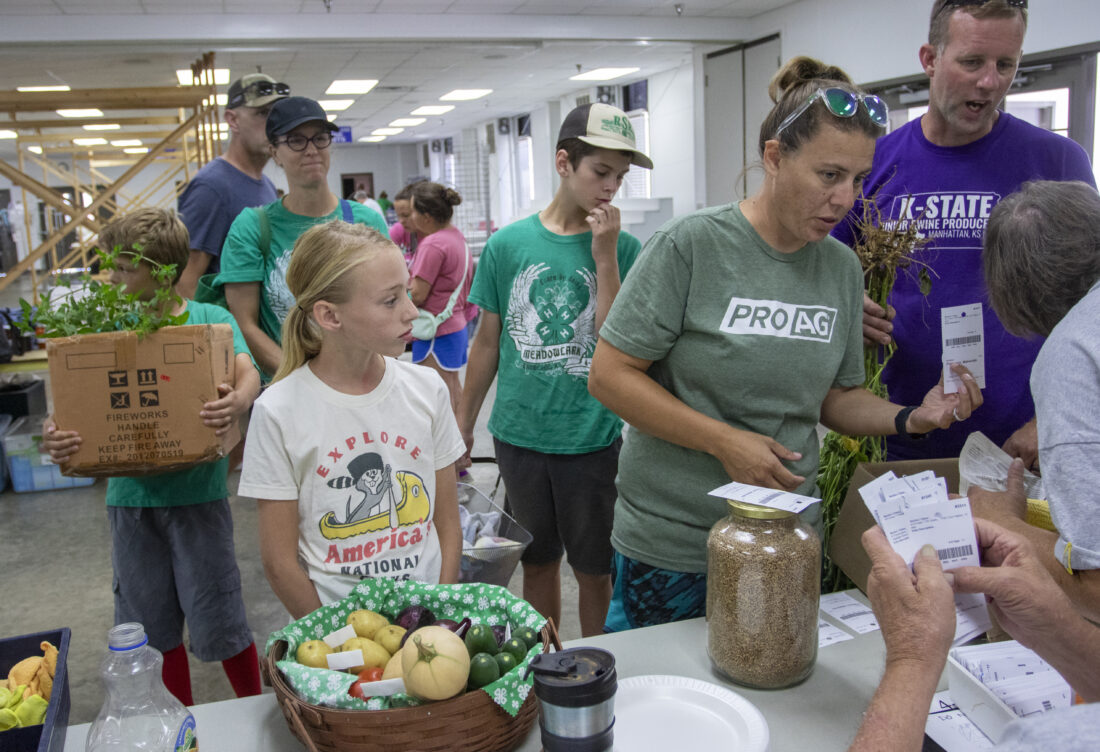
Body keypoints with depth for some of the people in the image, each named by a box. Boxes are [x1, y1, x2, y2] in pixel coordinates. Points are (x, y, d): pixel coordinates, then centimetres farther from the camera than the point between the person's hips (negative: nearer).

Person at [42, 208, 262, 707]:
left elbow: (247, 373, -17)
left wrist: (237, 402, -40)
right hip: (130, 493, 4)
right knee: (153, 621, 15)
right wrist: (56, 433, -23)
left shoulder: (211, 319, -3)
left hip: (196, 489, -3)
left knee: (216, 618, 3)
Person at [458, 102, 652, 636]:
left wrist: (604, 256, -16)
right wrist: (462, 425, 11)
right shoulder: (508, 245, -1)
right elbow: (488, 341, 7)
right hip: (519, 436, 1)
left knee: (594, 570, 12)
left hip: (593, 438, -1)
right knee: (538, 562, 18)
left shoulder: (622, 248, -4)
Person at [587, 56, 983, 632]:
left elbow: (835, 396, 11)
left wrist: (911, 418, -8)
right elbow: (609, 375, -15)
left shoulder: (842, 267, 3)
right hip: (671, 546, -4)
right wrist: (725, 442, -20)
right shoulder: (690, 246, -14)